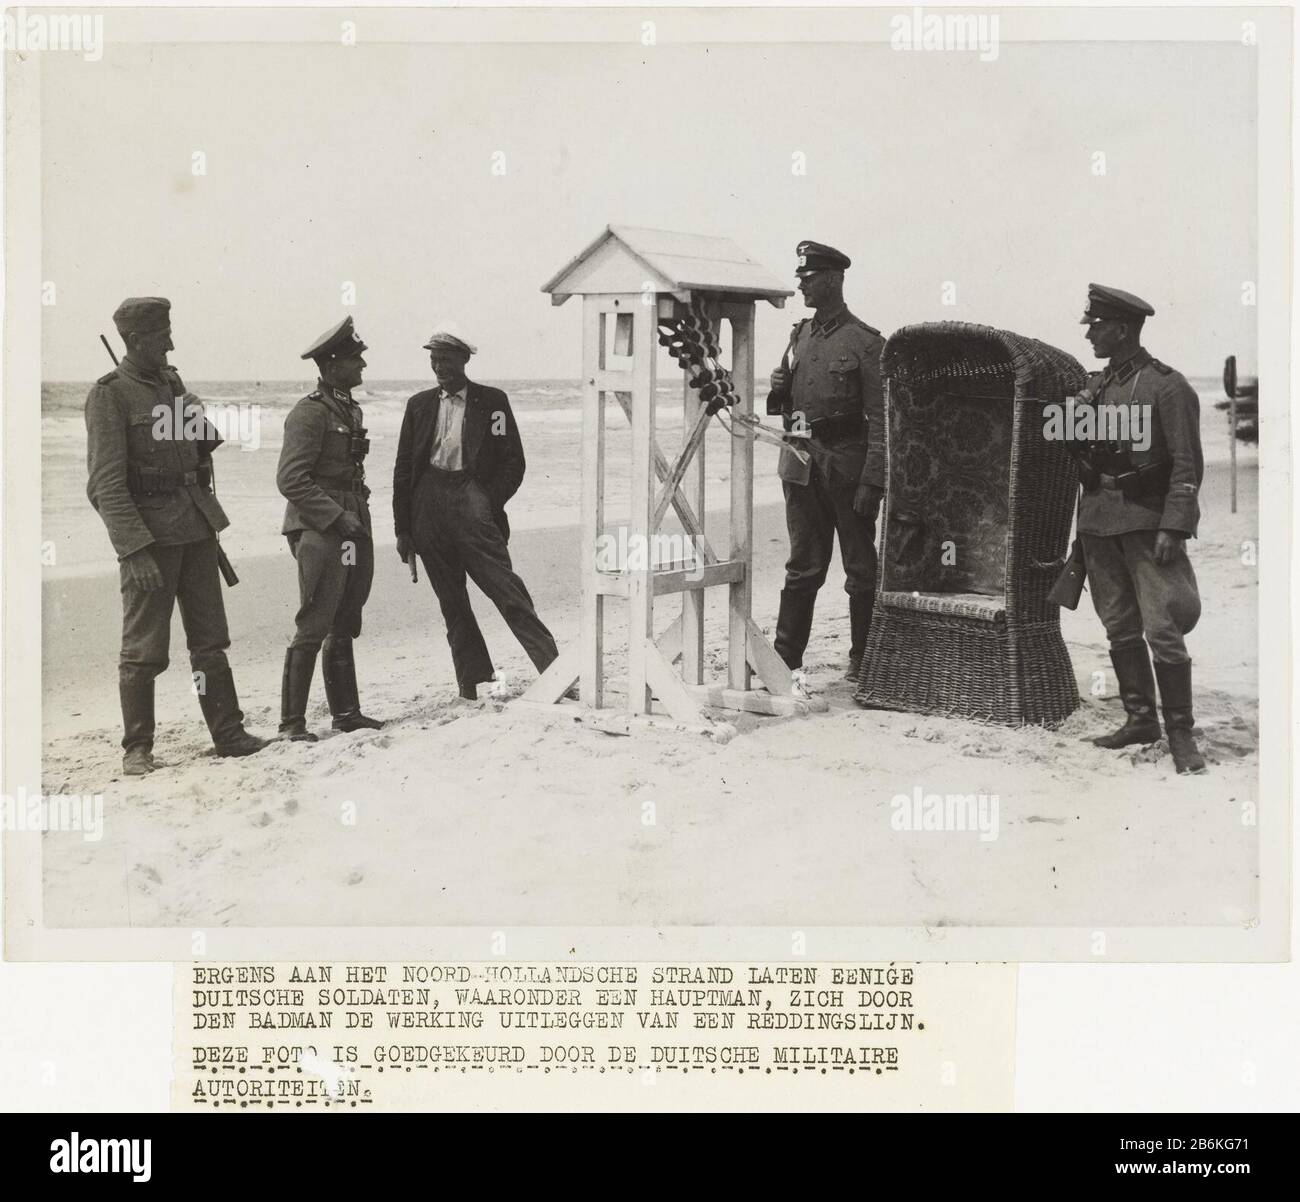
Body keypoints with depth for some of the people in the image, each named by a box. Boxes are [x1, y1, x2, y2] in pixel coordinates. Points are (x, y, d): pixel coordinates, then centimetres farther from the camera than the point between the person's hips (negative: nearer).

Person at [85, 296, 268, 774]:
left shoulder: (172, 381, 13)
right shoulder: (109, 394, -9)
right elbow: (106, 483, -15)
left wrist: (203, 432, 6)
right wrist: (134, 549, -22)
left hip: (197, 527, 7)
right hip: (150, 534, -7)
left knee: (210, 639, 11)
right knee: (143, 650, 0)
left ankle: (228, 734, 19)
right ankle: (137, 750, 10)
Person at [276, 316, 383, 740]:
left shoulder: (350, 409, 16)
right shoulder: (309, 413, -12)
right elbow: (291, 480, -18)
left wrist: (359, 520, 16)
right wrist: (337, 517, -20)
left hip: (351, 527, 9)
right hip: (320, 530, -9)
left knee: (344, 628, 14)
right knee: (312, 628, -8)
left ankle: (346, 713, 22)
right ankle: (292, 722, -2)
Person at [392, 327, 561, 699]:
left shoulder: (491, 401, 6)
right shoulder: (419, 405, 15)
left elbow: (513, 462, 4)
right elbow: (403, 469, 14)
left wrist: (488, 503, -8)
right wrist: (402, 528, 8)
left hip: (470, 498, -4)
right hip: (429, 502, 4)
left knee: (504, 585, -13)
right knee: (451, 602, 5)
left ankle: (552, 666, -11)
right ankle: (474, 681, 11)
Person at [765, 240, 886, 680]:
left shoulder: (865, 342, -8)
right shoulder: (800, 335, 11)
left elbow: (879, 420, -11)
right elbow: (780, 387, 24)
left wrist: (872, 482, -17)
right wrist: (778, 394, -1)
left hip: (847, 466, -5)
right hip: (802, 464, 5)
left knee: (860, 566, 6)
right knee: (803, 565, 9)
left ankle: (864, 658, 16)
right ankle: (785, 657, 12)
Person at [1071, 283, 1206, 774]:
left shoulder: (1167, 387, -7)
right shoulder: (1092, 386, 13)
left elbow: (1187, 464, -10)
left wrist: (1173, 527, -17)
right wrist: (1077, 419, 1)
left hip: (1147, 521, -7)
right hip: (1098, 521, 7)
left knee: (1163, 630, -9)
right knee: (1119, 628, 11)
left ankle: (1180, 732, -1)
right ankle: (1140, 719, 21)